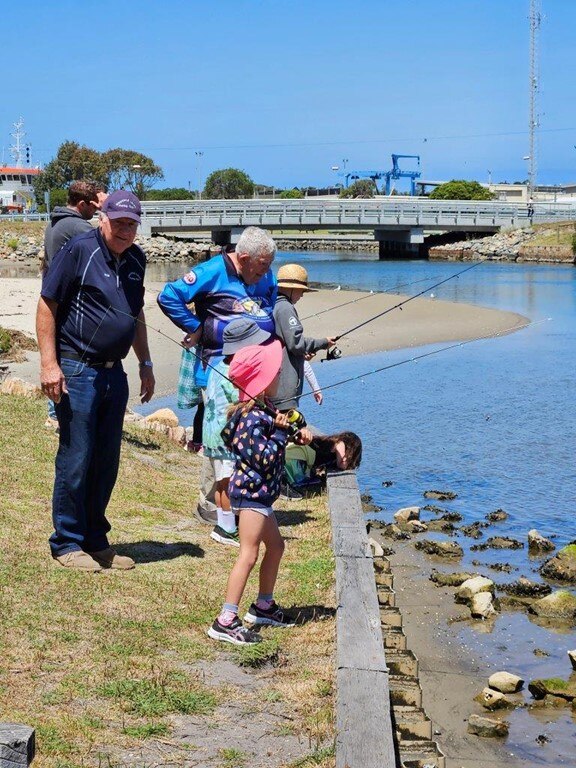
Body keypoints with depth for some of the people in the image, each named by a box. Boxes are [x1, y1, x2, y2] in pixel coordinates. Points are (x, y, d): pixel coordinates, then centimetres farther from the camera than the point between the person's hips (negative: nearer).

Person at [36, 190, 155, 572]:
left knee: (107, 463, 11)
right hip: (76, 371, -7)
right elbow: (46, 305, -11)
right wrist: (49, 364, -16)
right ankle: (67, 544, 12)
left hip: (114, 373, 7)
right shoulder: (79, 250, -10)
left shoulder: (135, 259, 11)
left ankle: (95, 540, 23)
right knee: (75, 461, -1)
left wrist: (145, 363, 21)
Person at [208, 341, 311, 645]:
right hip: (251, 492, -11)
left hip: (259, 493, 11)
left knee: (275, 546, 21)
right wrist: (281, 431, -16)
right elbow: (265, 457, -23)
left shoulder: (262, 410, 10)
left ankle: (263, 606, 36)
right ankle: (226, 621, -11)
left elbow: (271, 442, 20)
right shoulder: (251, 418, -22)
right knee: (249, 555, -11)